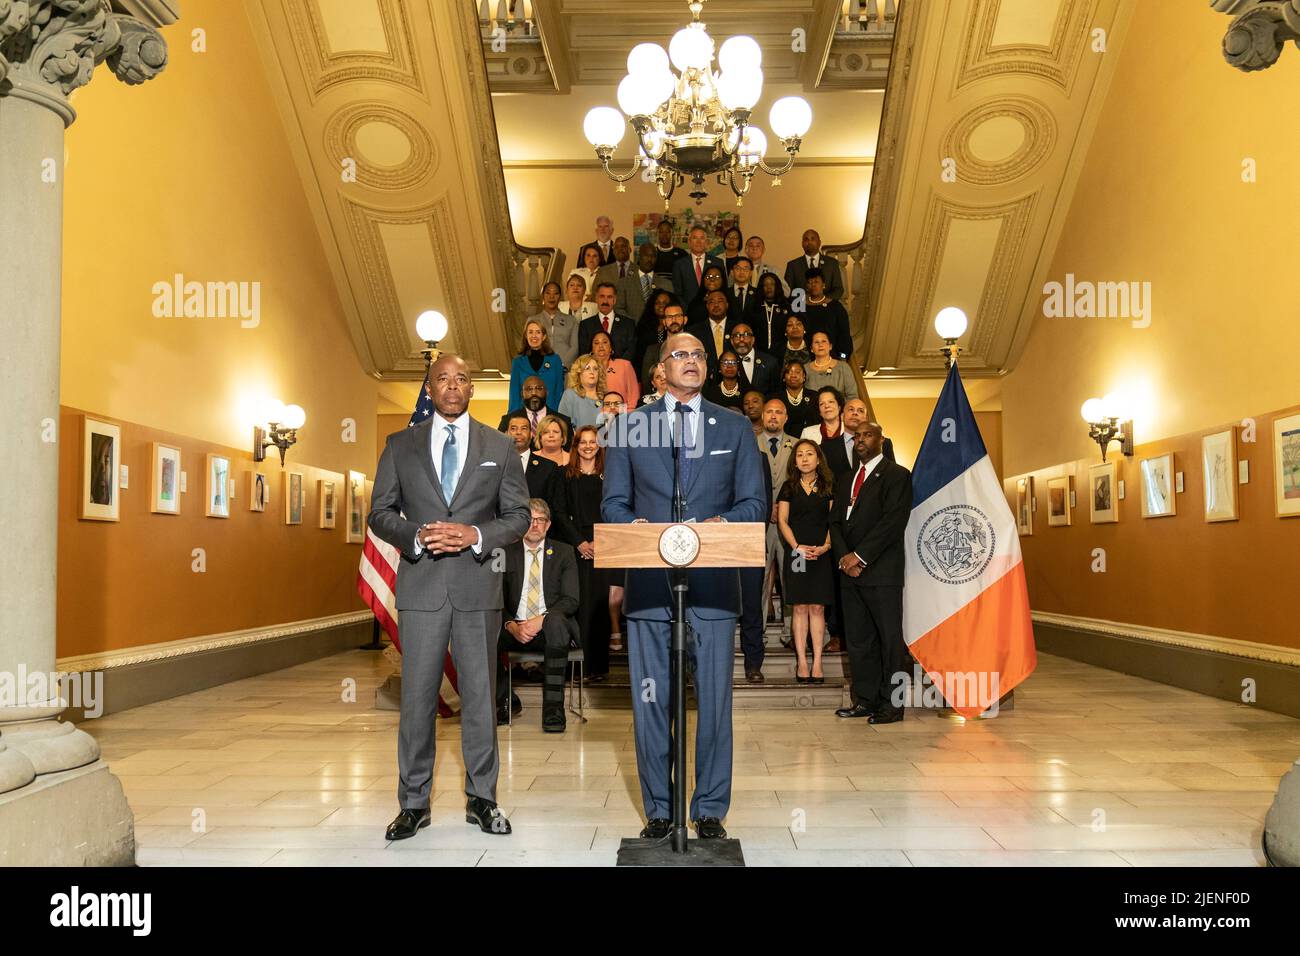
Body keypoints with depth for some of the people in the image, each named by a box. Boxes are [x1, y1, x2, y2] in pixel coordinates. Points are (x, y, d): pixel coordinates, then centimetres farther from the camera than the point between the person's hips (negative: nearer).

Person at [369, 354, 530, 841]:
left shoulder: (500, 447, 8)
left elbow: (519, 516, 6)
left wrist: (476, 536, -12)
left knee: (480, 694, 6)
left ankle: (482, 799, 19)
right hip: (421, 586, 0)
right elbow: (380, 513, 7)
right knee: (417, 697, 3)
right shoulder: (400, 445, 9)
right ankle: (414, 803, 15)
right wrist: (417, 536, -12)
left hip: (479, 585, 0)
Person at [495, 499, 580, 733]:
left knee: (556, 621, -37)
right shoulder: (506, 553, 11)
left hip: (551, 627, -2)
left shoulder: (563, 553, 7)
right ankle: (504, 701, -4)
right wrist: (512, 625, -16)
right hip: (515, 629, 2)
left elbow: (571, 600, -3)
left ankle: (553, 706, -31)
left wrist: (541, 620, -20)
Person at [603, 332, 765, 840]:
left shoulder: (736, 428, 12)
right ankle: (658, 809, 18)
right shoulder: (629, 425, 11)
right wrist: (640, 528, -12)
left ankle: (710, 809, 18)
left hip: (713, 582, 0)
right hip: (650, 581, 0)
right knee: (650, 701, 4)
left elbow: (753, 503, 8)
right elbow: (614, 504, 9)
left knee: (714, 699, 4)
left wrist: (719, 523, -12)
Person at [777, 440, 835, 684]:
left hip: (821, 554, 0)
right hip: (796, 552, 0)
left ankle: (817, 663, 2)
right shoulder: (789, 488, 8)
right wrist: (796, 547, -11)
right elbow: (782, 520, 3)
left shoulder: (827, 488, 8)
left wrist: (825, 547, -12)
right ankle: (802, 662, 3)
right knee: (799, 607, -1)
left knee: (817, 608, 0)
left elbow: (833, 522, 4)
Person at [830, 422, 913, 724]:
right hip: (850, 570, 7)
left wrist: (860, 556, -13)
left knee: (890, 637, -2)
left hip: (882, 571, -6)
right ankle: (865, 700, 15)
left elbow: (893, 521, -12)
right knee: (858, 639, 8)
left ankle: (892, 703, 3)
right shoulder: (846, 479, 21)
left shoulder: (896, 475, -1)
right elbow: (836, 521, 14)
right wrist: (844, 557, -3)